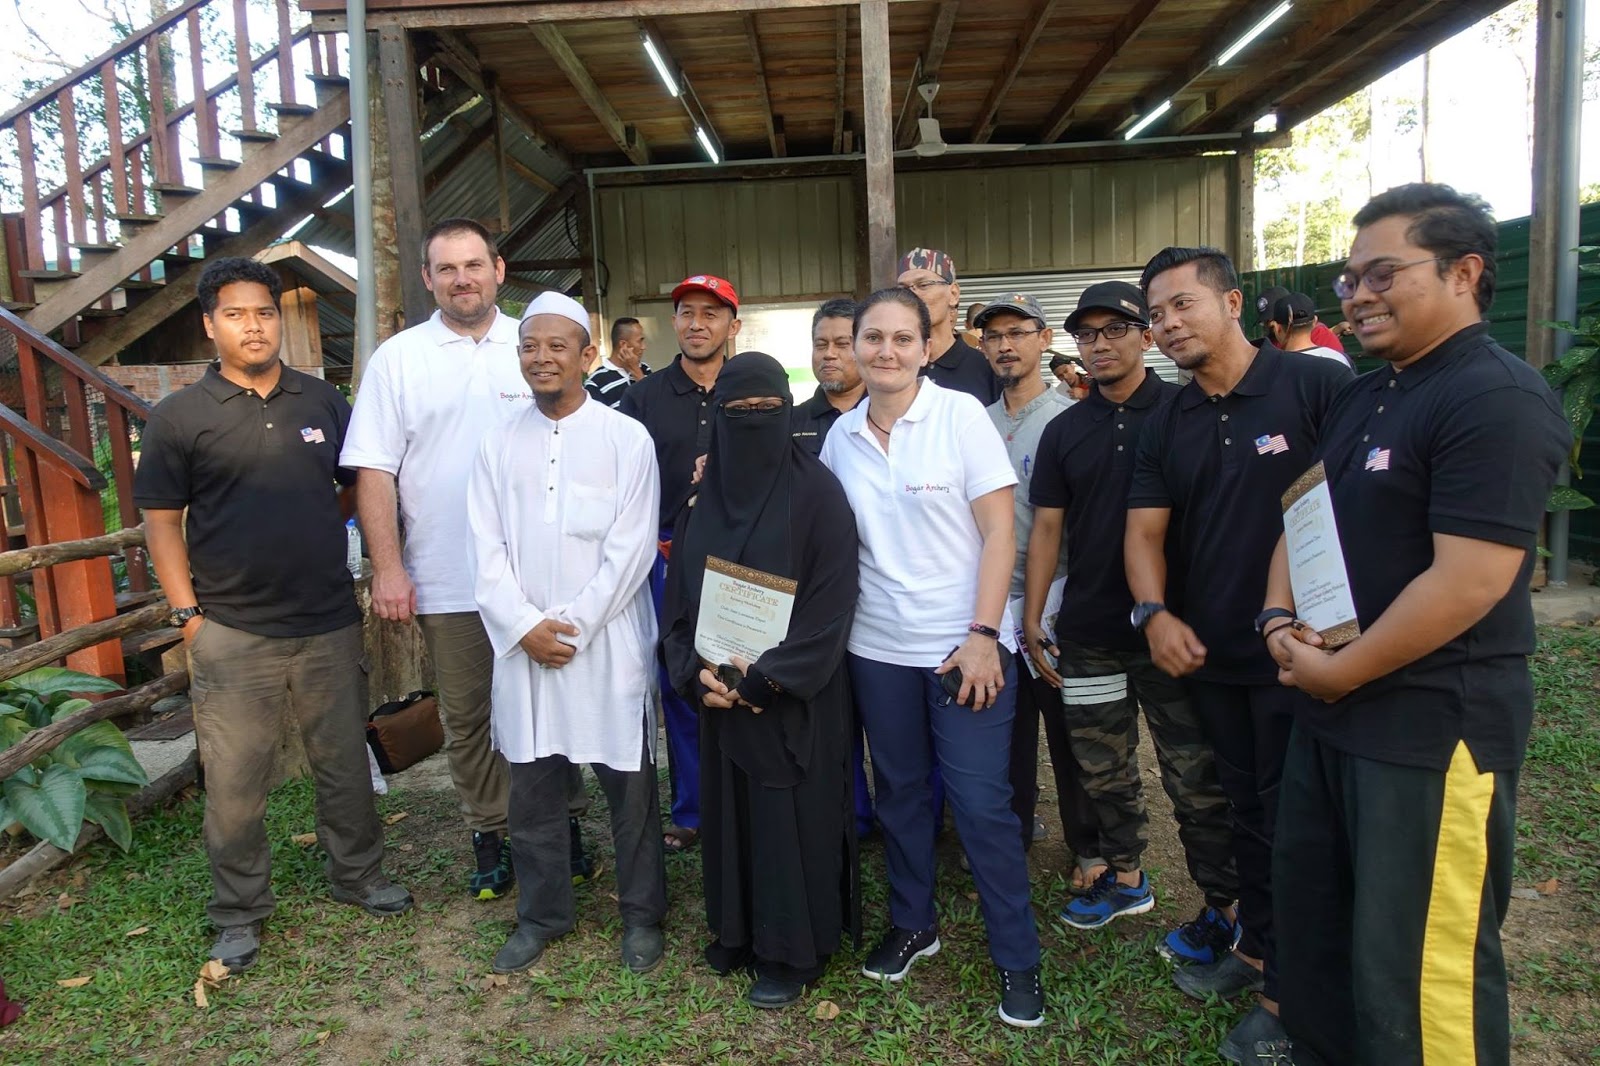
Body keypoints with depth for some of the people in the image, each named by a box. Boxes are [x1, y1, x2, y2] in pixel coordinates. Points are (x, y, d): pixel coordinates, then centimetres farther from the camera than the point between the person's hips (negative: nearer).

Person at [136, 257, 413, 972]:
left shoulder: (323, 401, 6)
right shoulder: (179, 417, -1)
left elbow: (359, 487, 13)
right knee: (234, 782, 6)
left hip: (330, 624, 2)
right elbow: (162, 520, 0)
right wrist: (186, 613, -5)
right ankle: (238, 914, 24)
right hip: (232, 635, -2)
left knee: (345, 762, 14)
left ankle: (357, 875, 33)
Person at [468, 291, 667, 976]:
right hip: (523, 646, 3)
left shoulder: (627, 438, -3)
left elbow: (630, 551, -8)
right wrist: (526, 627, -8)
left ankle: (641, 915, 26)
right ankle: (541, 914, 32)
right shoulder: (499, 445, 8)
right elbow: (486, 551, 4)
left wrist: (573, 624, -11)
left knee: (629, 786, 7)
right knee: (531, 789, 13)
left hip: (608, 643, -3)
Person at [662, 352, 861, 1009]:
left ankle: (792, 951, 22)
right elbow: (680, 591, 7)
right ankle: (737, 931, 33)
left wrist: (769, 677, -18)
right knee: (730, 809, 14)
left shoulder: (816, 492, -10)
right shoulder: (703, 496, 6)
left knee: (791, 816, 5)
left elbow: (832, 600, -15)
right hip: (720, 692, 5)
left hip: (794, 697, -5)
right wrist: (695, 672, -7)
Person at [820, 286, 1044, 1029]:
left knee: (982, 804, 1)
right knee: (899, 792, 16)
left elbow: (999, 531, -11)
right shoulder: (840, 435, 4)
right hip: (876, 648, 4)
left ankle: (1017, 958, 20)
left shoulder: (960, 414, -8)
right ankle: (911, 924, 36)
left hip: (964, 644, -4)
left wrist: (983, 634, -16)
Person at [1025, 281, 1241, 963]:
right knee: (1103, 769, 15)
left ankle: (1224, 906, 21)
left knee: (1195, 775, 4)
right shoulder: (1064, 431, 9)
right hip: (1087, 634, 4)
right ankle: (1123, 877, 35)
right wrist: (1031, 622, 6)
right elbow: (1047, 529, 9)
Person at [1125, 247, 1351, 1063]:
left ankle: (1290, 992, 23)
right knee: (1245, 808, 19)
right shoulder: (1166, 425, 8)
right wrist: (1154, 613, -10)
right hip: (1208, 655, 6)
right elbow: (1145, 529, 7)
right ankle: (1256, 947, 37)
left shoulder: (1317, 387, -11)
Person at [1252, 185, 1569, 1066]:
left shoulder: (1498, 399, -17)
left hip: (1436, 728, -9)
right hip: (1332, 711, 10)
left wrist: (1341, 672, -16)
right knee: (1309, 914, 22)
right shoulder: (1362, 399, 13)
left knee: (1416, 967, 1)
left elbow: (1467, 582, -24)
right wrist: (1280, 620, -2)